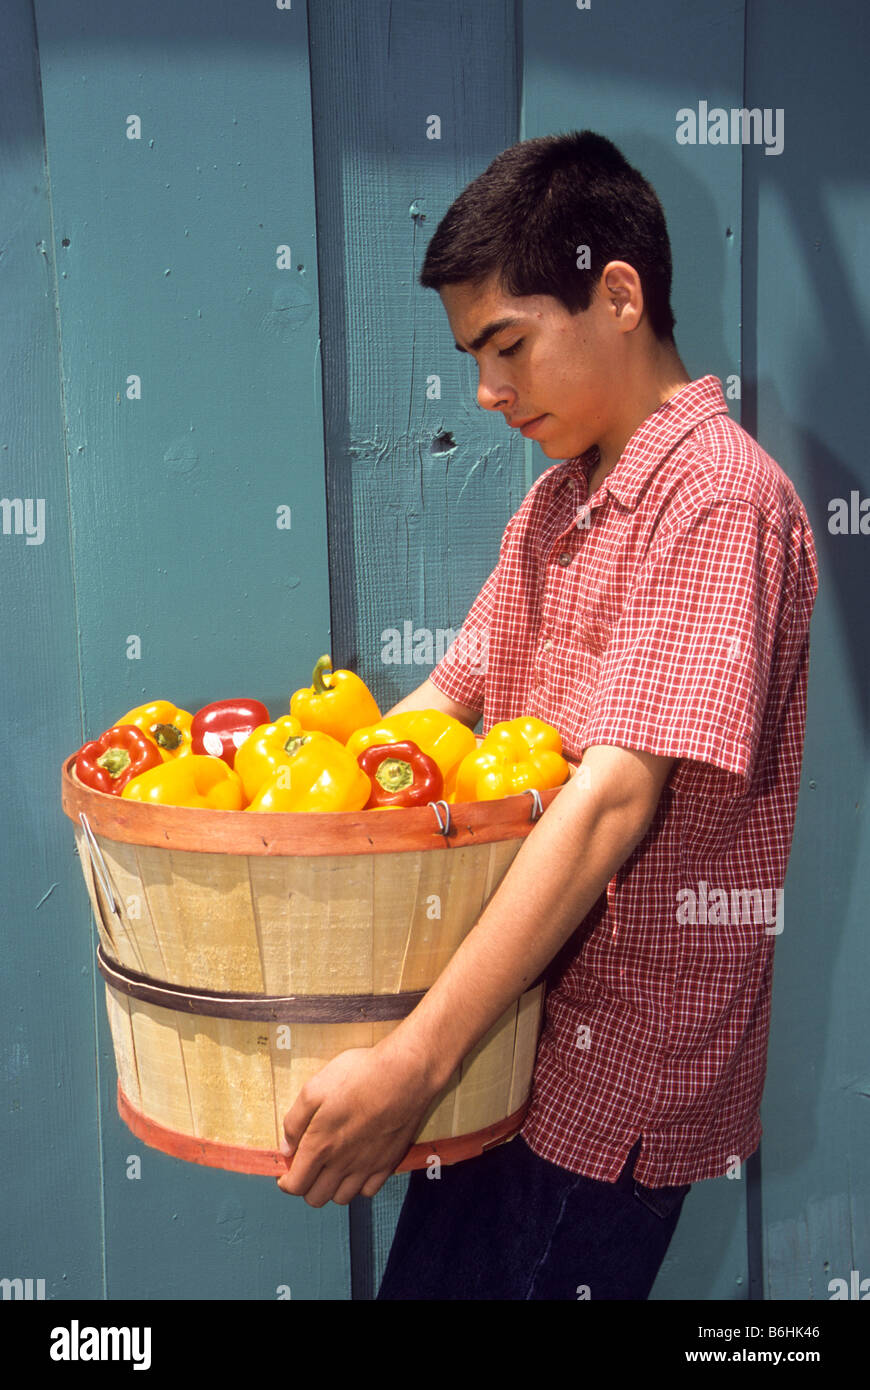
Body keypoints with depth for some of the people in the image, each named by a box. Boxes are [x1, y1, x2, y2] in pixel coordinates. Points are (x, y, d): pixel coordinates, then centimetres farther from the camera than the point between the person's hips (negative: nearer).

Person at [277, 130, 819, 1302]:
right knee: (432, 1278, 18)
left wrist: (414, 1061, -28)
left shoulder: (717, 492, -18)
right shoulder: (554, 504, 11)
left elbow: (615, 797, -26)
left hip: (622, 1071, -8)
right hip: (513, 1029, 8)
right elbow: (446, 698, 11)